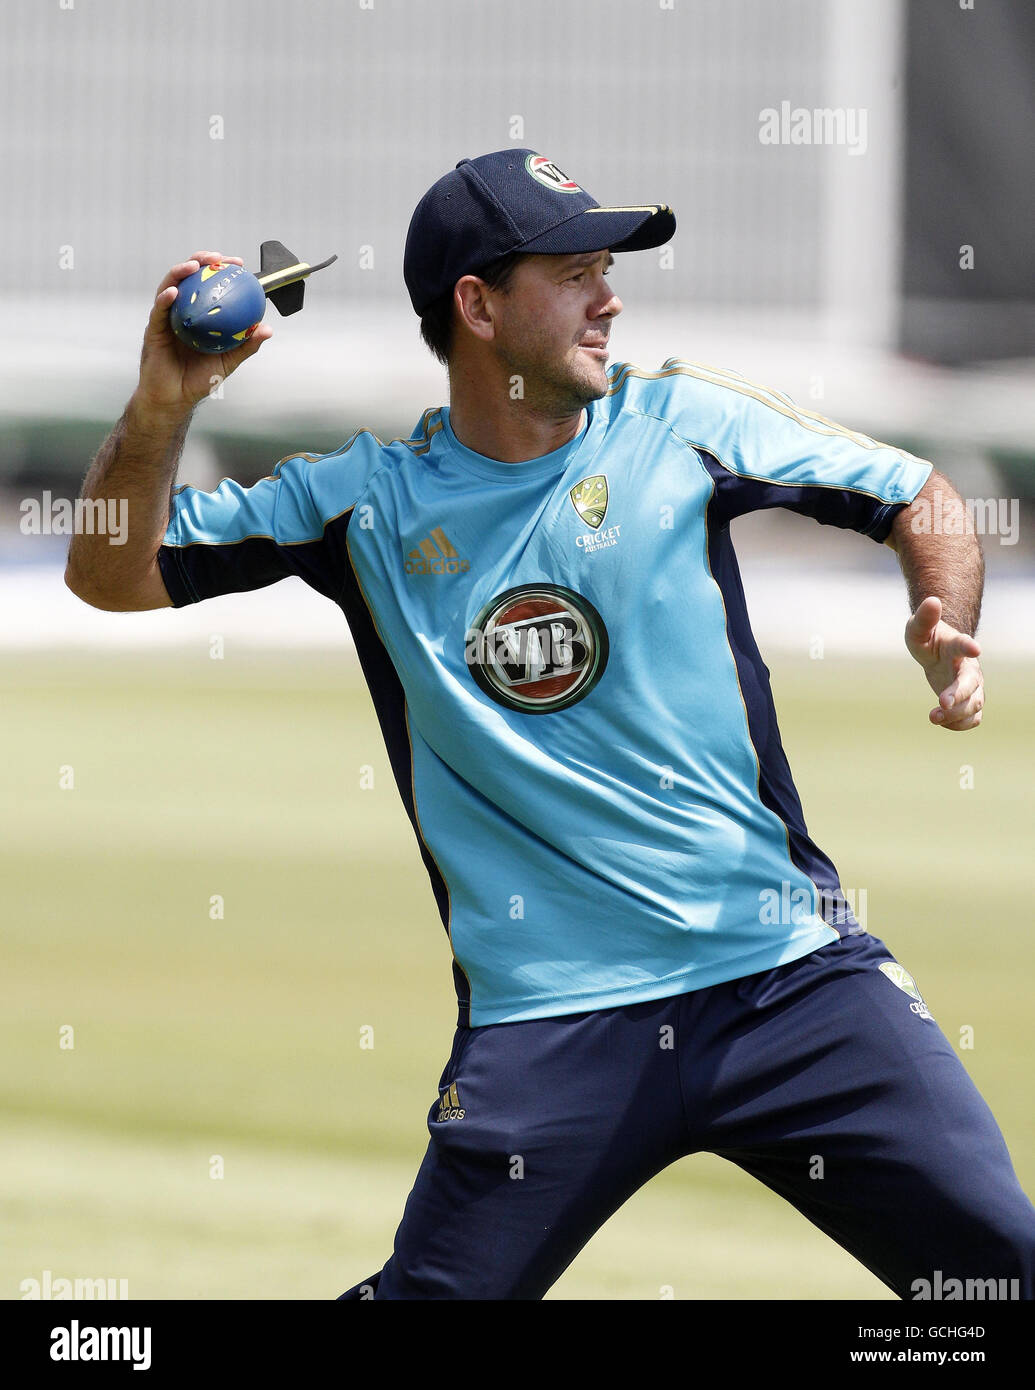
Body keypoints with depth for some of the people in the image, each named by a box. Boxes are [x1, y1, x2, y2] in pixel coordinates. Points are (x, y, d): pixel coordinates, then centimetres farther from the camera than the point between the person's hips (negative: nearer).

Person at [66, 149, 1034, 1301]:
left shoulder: (682, 424, 6)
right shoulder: (364, 499, 6)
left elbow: (916, 497, 15)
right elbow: (112, 577, 9)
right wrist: (159, 412, -8)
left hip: (791, 977, 0)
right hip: (548, 1021, 0)